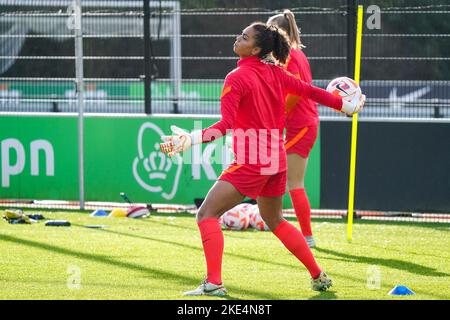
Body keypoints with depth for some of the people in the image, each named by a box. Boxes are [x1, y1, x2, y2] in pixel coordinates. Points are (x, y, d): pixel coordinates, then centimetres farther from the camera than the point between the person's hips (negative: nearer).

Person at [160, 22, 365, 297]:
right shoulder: (274, 73, 6)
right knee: (275, 220, 27)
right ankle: (319, 276, 29)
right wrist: (348, 106, 28)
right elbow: (310, 91, 14)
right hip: (276, 160, 8)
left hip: (251, 162, -8)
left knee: (207, 214, -6)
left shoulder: (236, 78, -14)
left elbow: (225, 125, -24)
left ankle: (213, 283, -16)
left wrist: (190, 139, -33)